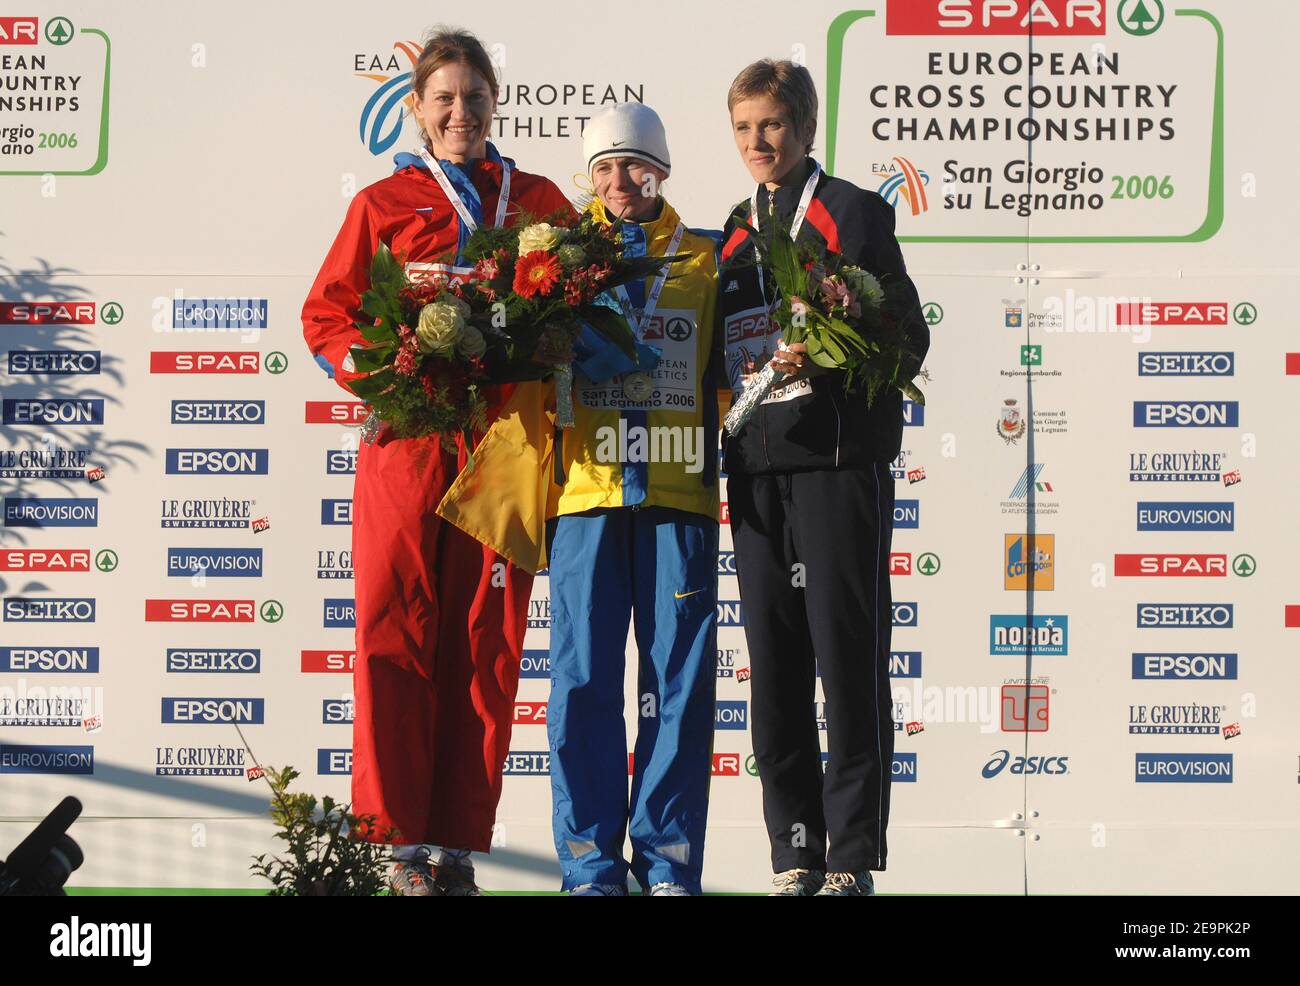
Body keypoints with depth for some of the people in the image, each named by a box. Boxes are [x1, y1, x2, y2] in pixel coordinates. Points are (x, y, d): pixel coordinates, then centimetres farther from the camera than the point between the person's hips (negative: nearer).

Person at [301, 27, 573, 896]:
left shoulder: (539, 201, 17)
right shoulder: (383, 203, 12)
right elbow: (326, 311, 10)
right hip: (408, 439, -1)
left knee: (489, 640, -1)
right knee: (396, 628, -7)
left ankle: (458, 846, 4)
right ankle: (401, 841, -2)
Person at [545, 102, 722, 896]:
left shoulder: (706, 260, 13)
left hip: (680, 495, 0)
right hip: (586, 491, 0)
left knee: (679, 678, 0)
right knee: (584, 679, -2)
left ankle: (669, 862, 6)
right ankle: (592, 865, 4)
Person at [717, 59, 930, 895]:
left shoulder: (852, 212, 2)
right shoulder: (735, 232, 19)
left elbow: (908, 338, -3)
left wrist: (825, 359, -18)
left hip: (841, 464, -5)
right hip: (757, 473, 5)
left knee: (849, 661, -5)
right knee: (774, 668, 5)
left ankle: (853, 857, 0)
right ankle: (796, 857, 11)